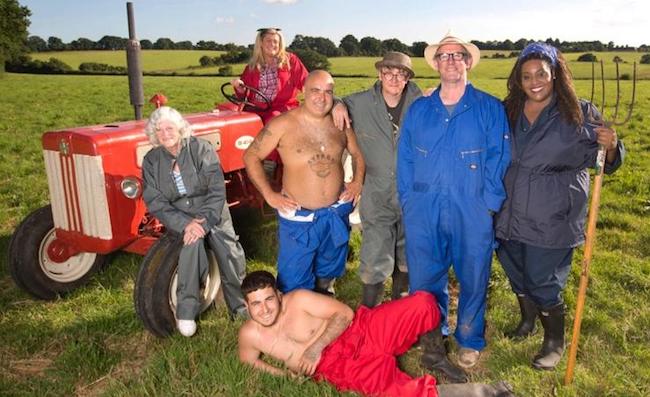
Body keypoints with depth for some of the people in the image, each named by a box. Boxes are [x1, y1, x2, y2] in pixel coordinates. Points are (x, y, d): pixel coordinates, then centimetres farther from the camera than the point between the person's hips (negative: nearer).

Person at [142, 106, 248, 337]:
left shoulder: (201, 149, -6)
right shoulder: (151, 161, 1)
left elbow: (217, 190, -12)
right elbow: (155, 202, -6)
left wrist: (204, 221, -25)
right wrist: (185, 224, -22)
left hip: (211, 212, 0)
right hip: (178, 218, 0)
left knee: (230, 251, -23)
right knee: (192, 241, -33)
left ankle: (240, 306, -1)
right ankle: (186, 310, -25)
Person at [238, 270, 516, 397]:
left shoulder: (297, 299, -6)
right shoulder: (250, 334, 0)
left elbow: (344, 313, -5)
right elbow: (247, 360, 20)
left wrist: (316, 347, -16)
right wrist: (279, 372, 3)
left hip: (365, 332, 0)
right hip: (347, 370, 0)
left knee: (422, 303, -22)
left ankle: (433, 351, 8)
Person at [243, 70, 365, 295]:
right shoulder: (283, 124, -14)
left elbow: (357, 153, 16)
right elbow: (251, 156, -8)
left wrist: (358, 180, 1)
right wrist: (269, 195, -13)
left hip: (336, 213, 5)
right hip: (298, 217, -4)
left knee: (329, 272, 25)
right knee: (295, 283, 5)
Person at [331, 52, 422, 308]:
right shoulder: (361, 103, -6)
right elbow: (342, 103, 13)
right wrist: (338, 105, -8)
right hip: (377, 196, -2)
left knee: (407, 259, 19)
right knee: (375, 263, -4)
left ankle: (401, 304, 44)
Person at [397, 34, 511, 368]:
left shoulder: (490, 109, 2)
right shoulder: (418, 110, 9)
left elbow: (498, 160, -1)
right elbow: (405, 159, 9)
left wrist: (489, 203, -6)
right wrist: (408, 202, 3)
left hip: (472, 214, -2)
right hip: (423, 215, 2)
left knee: (473, 280, 10)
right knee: (423, 280, 12)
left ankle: (469, 341, 34)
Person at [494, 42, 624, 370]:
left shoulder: (580, 113, -6)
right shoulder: (508, 112, 3)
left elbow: (606, 161, -2)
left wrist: (610, 146, -23)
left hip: (552, 217, -4)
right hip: (511, 213, 4)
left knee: (543, 281, 3)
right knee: (516, 273, 19)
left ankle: (555, 343, 28)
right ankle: (527, 321, 47)